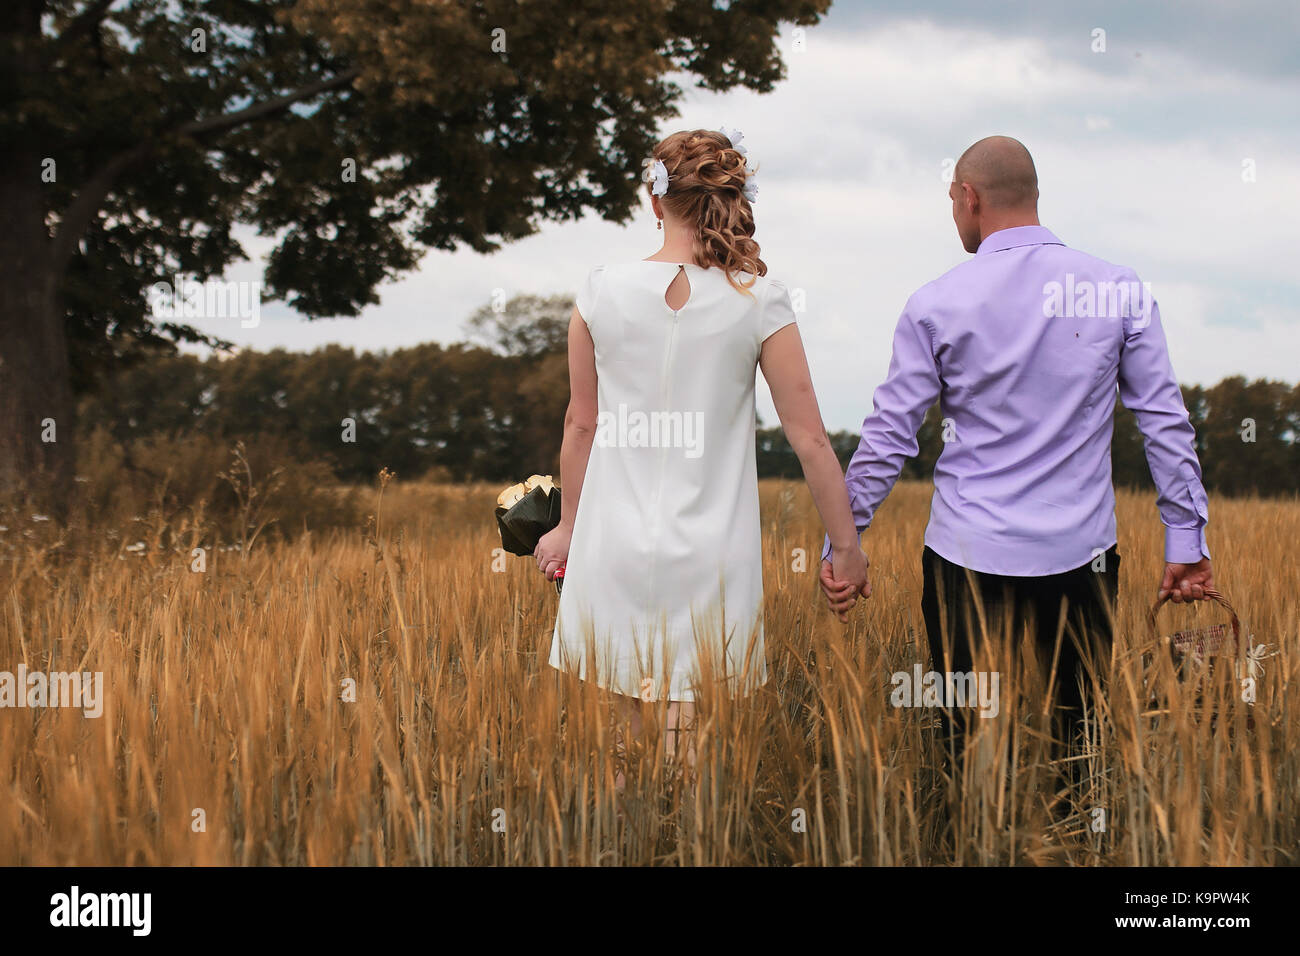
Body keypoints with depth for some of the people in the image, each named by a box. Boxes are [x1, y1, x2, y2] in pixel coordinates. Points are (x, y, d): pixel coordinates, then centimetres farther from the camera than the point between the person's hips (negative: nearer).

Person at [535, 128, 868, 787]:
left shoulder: (602, 293, -3)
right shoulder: (759, 303, -8)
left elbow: (582, 423, 7)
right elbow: (809, 438, -5)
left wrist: (569, 522, 22)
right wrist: (845, 546, 5)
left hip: (615, 541, 2)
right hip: (709, 550, -1)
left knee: (634, 724, 16)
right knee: (681, 740, 9)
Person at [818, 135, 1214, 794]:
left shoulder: (937, 305, -4)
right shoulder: (1120, 292, 1)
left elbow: (888, 436, -1)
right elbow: (1166, 423, 2)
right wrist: (1186, 540, 8)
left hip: (970, 556, -1)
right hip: (1080, 552, 2)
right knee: (1081, 737, 10)